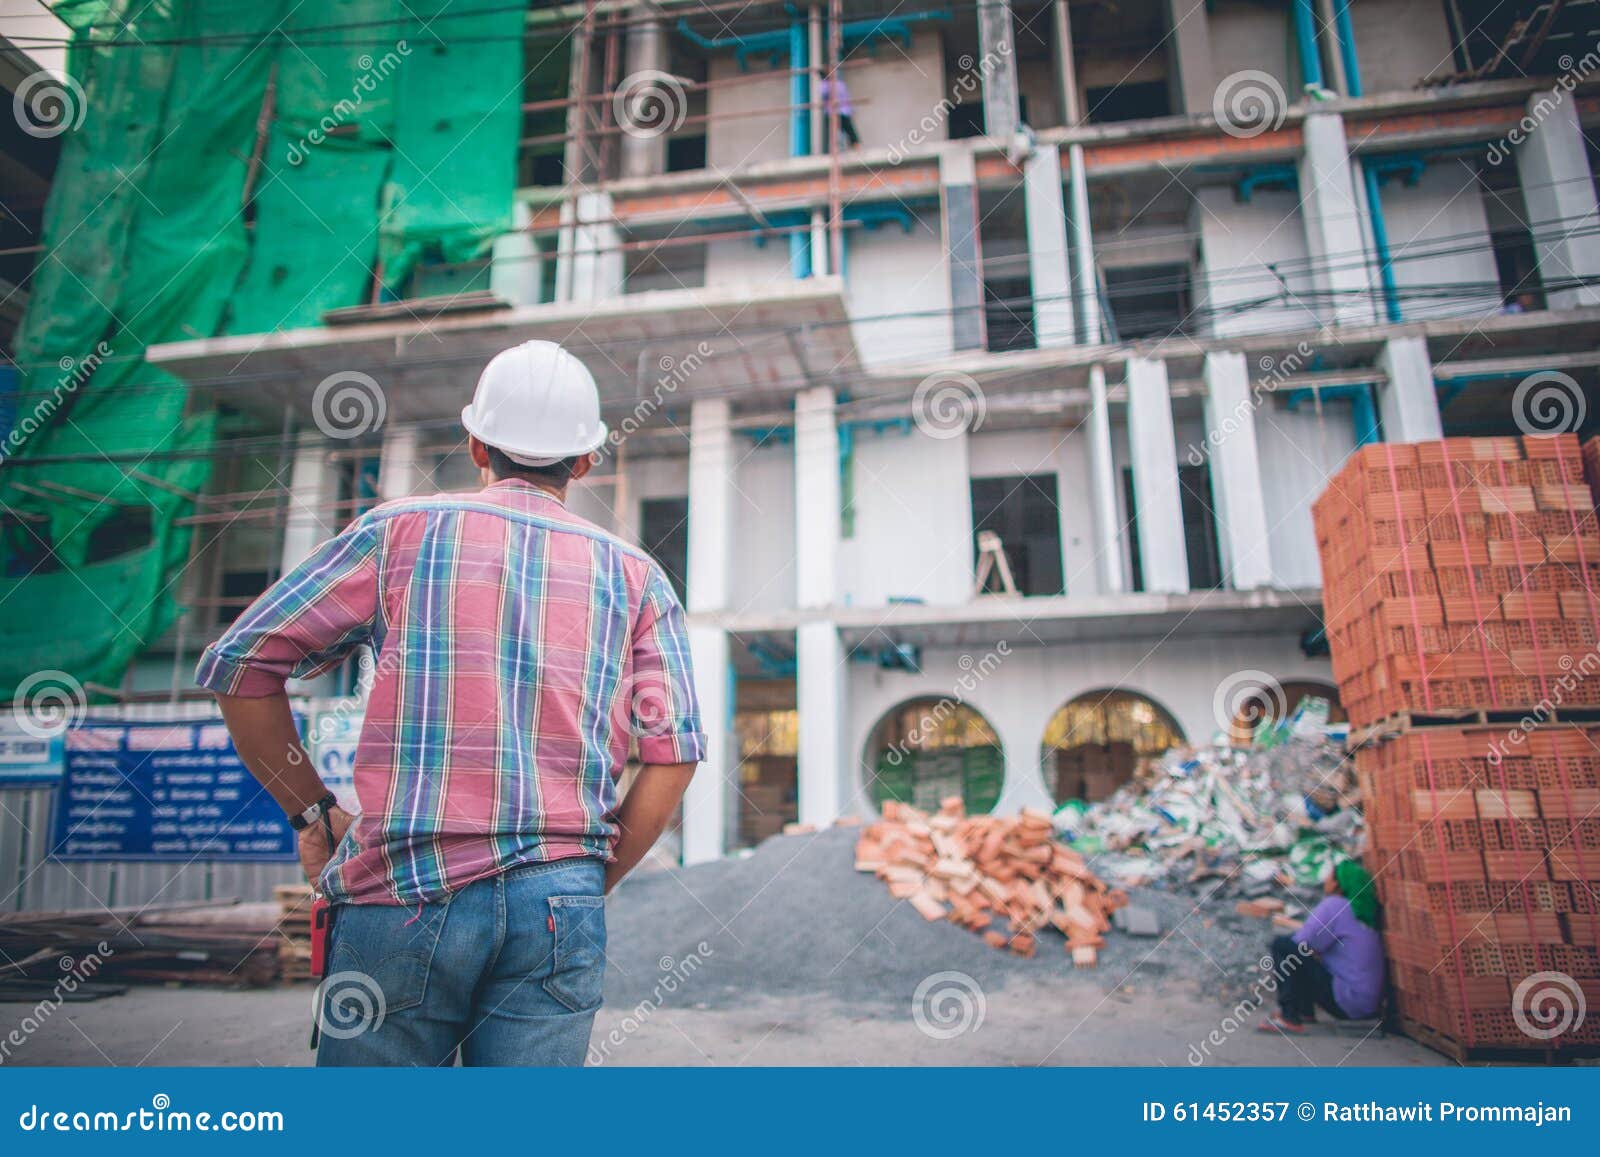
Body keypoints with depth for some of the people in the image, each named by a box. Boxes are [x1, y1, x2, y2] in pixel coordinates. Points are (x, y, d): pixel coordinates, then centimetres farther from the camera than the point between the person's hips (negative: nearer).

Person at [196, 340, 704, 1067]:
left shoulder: (402, 531, 7)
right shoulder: (634, 577, 10)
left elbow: (239, 664, 6)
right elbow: (674, 756, 1)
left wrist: (313, 813, 14)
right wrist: (590, 886, 9)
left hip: (409, 894, -1)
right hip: (559, 903, 2)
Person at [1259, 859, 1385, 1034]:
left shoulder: (1334, 905, -14)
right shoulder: (1361, 908, 12)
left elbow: (1300, 944, -11)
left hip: (1348, 1005, -9)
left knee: (1282, 945, -11)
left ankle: (1290, 1019, -14)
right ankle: (1305, 1012, 17)